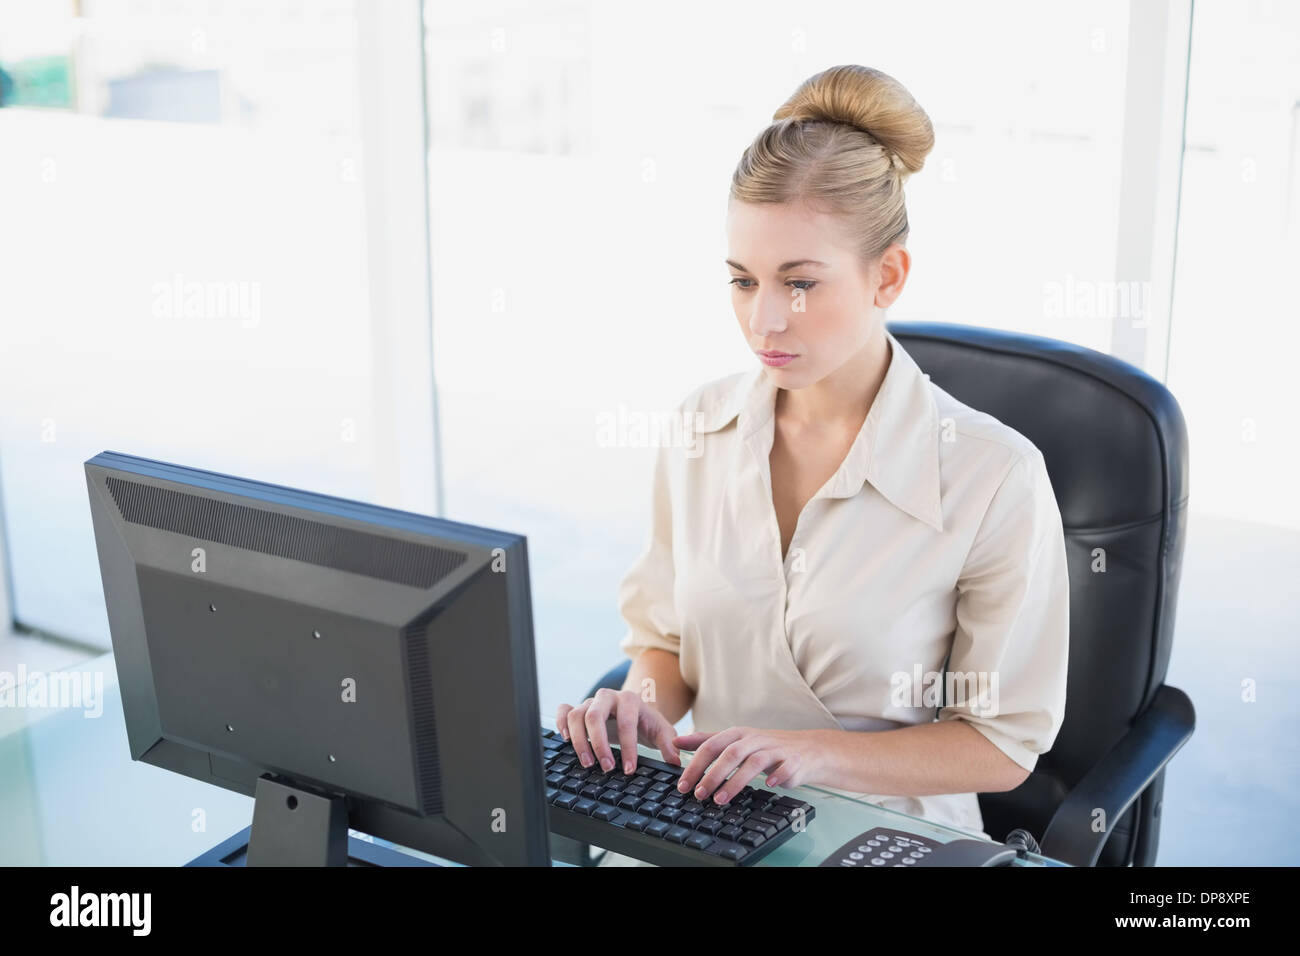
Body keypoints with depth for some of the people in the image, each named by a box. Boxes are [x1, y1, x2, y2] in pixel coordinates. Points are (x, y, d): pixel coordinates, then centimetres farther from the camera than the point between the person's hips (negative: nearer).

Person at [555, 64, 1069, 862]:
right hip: (707, 821, 3)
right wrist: (645, 704, -8)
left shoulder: (994, 476, -14)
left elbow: (1005, 745, -7)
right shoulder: (699, 430, 0)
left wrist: (815, 752, -18)